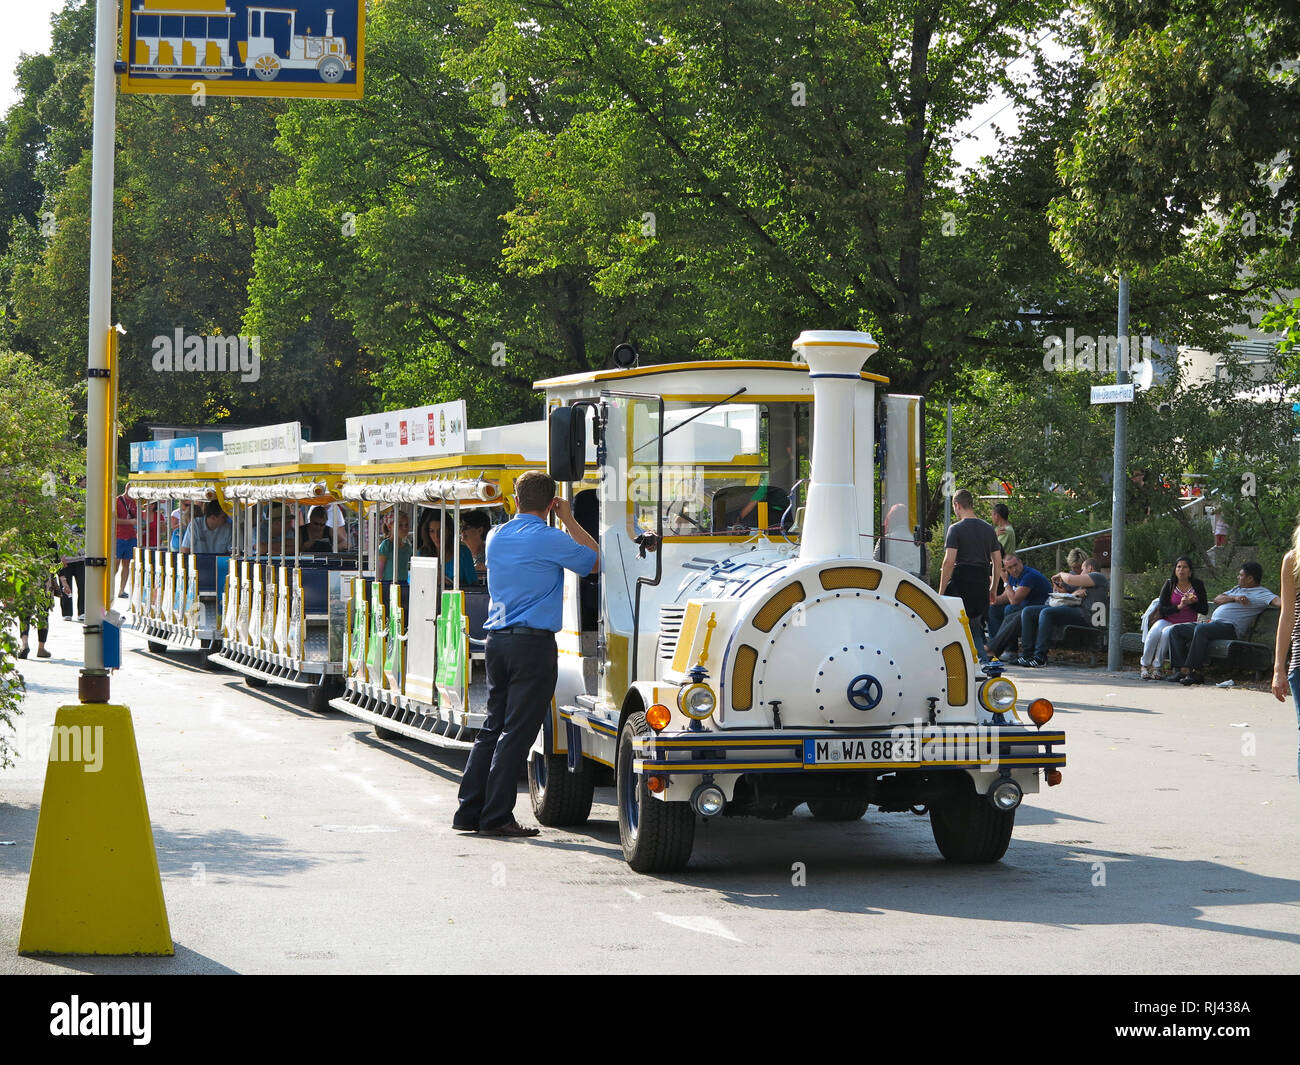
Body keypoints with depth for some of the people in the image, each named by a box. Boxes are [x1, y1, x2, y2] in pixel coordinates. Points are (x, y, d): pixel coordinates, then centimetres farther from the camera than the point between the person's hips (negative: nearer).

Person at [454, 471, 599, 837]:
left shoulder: (496, 537, 11)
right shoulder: (549, 539, -9)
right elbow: (594, 560, 4)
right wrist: (569, 520, 11)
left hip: (497, 639, 7)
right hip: (533, 642, -7)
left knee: (492, 727, 13)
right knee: (516, 732, -4)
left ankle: (469, 811, 12)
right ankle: (496, 817, -4)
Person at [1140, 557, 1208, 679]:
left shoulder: (1197, 585, 5)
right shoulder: (1170, 584, 4)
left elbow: (1204, 609, 4)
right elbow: (1161, 609, -4)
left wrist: (1192, 603, -15)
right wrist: (1179, 606, -19)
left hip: (1186, 624, -1)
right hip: (1167, 621, 1)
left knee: (1167, 632, -35)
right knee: (1154, 632, -33)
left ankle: (1156, 666, -26)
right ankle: (1145, 665, -18)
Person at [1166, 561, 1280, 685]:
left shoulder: (1261, 593, 3)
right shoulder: (1237, 589, 28)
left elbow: (1276, 601, -16)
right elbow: (1217, 599, 15)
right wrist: (1234, 599, -2)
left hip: (1229, 627, -9)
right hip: (1212, 623, 9)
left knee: (1201, 629, -37)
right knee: (1176, 630, 0)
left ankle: (1191, 671, -36)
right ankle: (1181, 669, -14)